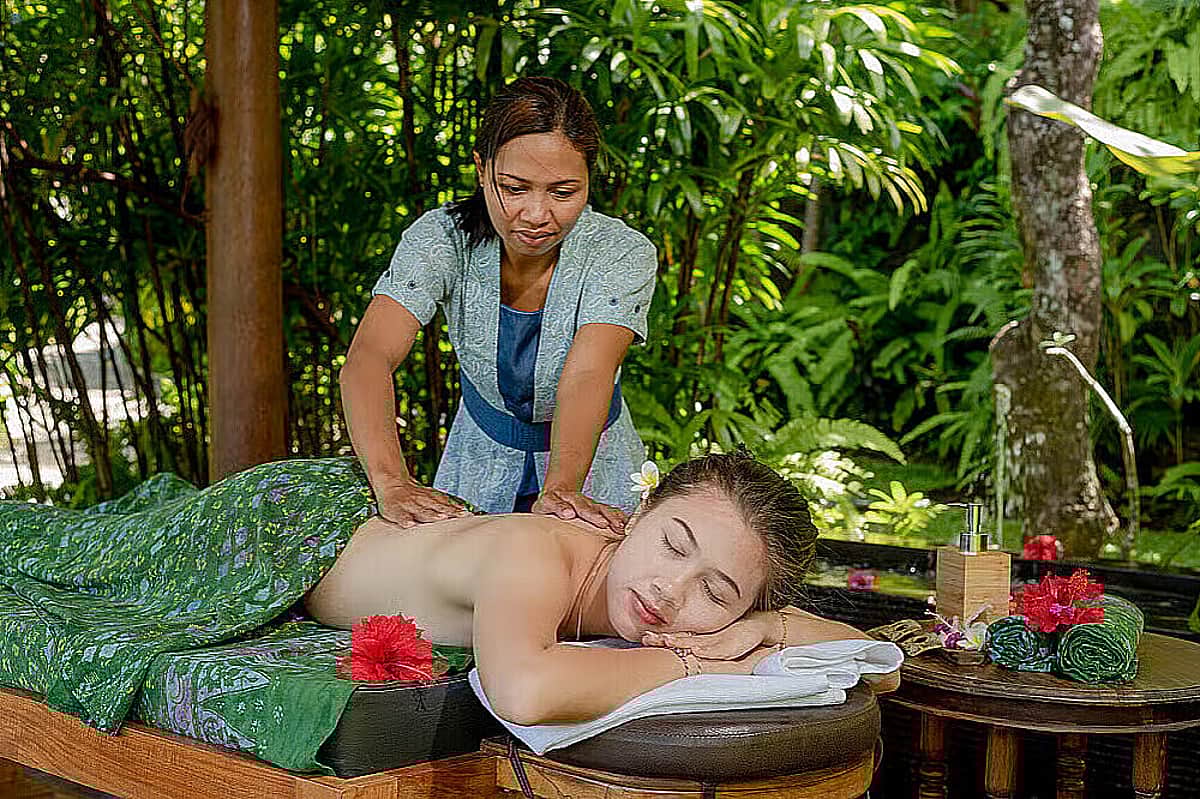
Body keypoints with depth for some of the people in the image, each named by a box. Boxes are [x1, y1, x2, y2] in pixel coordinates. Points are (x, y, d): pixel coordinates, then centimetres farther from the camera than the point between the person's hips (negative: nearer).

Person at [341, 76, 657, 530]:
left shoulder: (624, 255, -20)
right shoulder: (442, 239, -18)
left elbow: (585, 380, -33)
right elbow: (369, 356, -31)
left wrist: (560, 491, -52)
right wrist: (391, 484, -48)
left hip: (590, 461, -1)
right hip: (482, 456, 1)